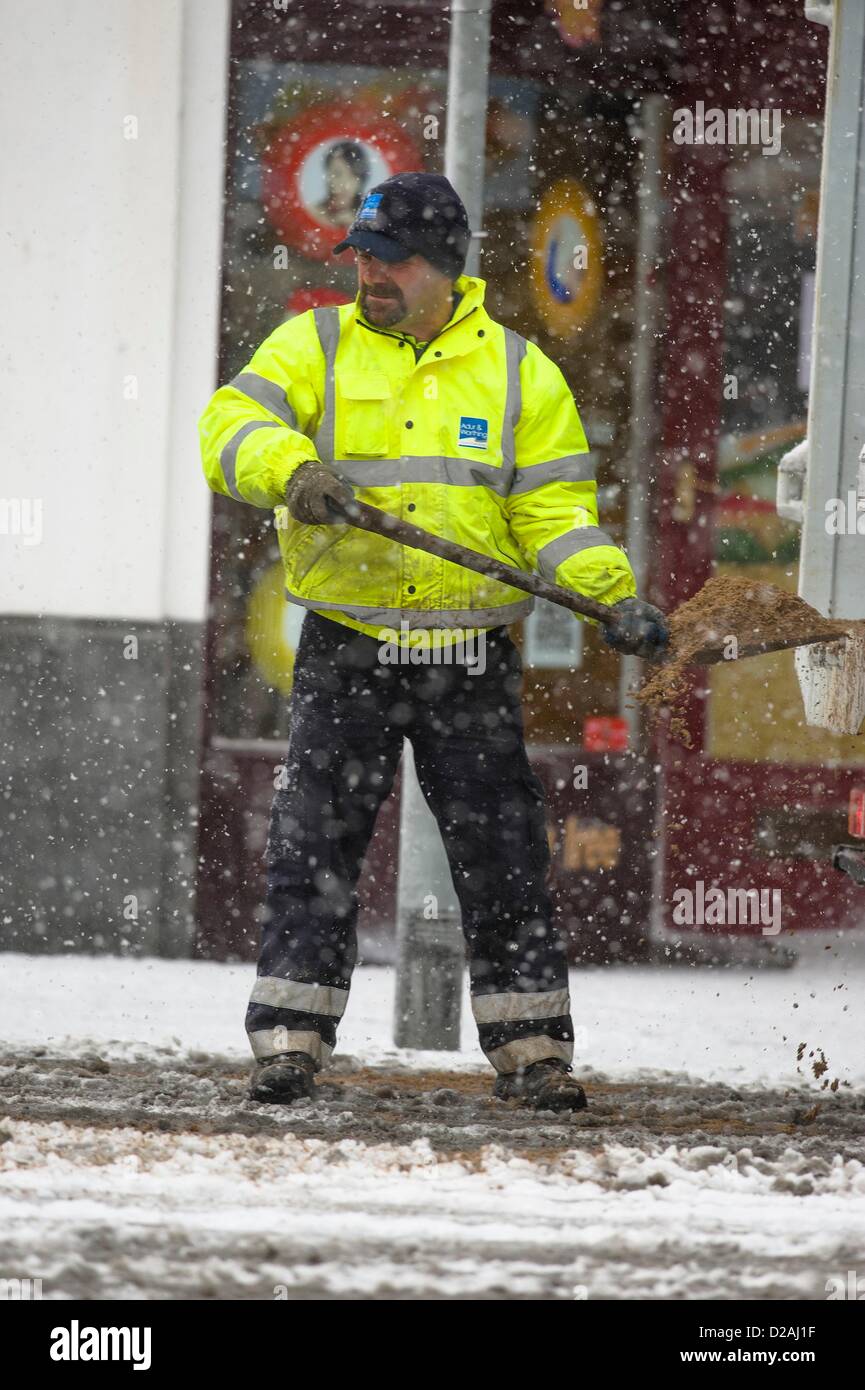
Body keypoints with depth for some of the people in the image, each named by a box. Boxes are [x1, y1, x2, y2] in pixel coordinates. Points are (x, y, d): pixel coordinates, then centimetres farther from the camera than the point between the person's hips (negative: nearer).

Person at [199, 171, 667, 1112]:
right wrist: (292, 468, -30)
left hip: (473, 660, 1)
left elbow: (553, 509, 5)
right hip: (346, 650, 0)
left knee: (502, 858, 1)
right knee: (313, 850, -4)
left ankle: (532, 1051, 9)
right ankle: (288, 1044, 1)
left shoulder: (517, 372, 6)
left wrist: (614, 598, -10)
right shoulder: (316, 346, 4)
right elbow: (233, 427, -9)